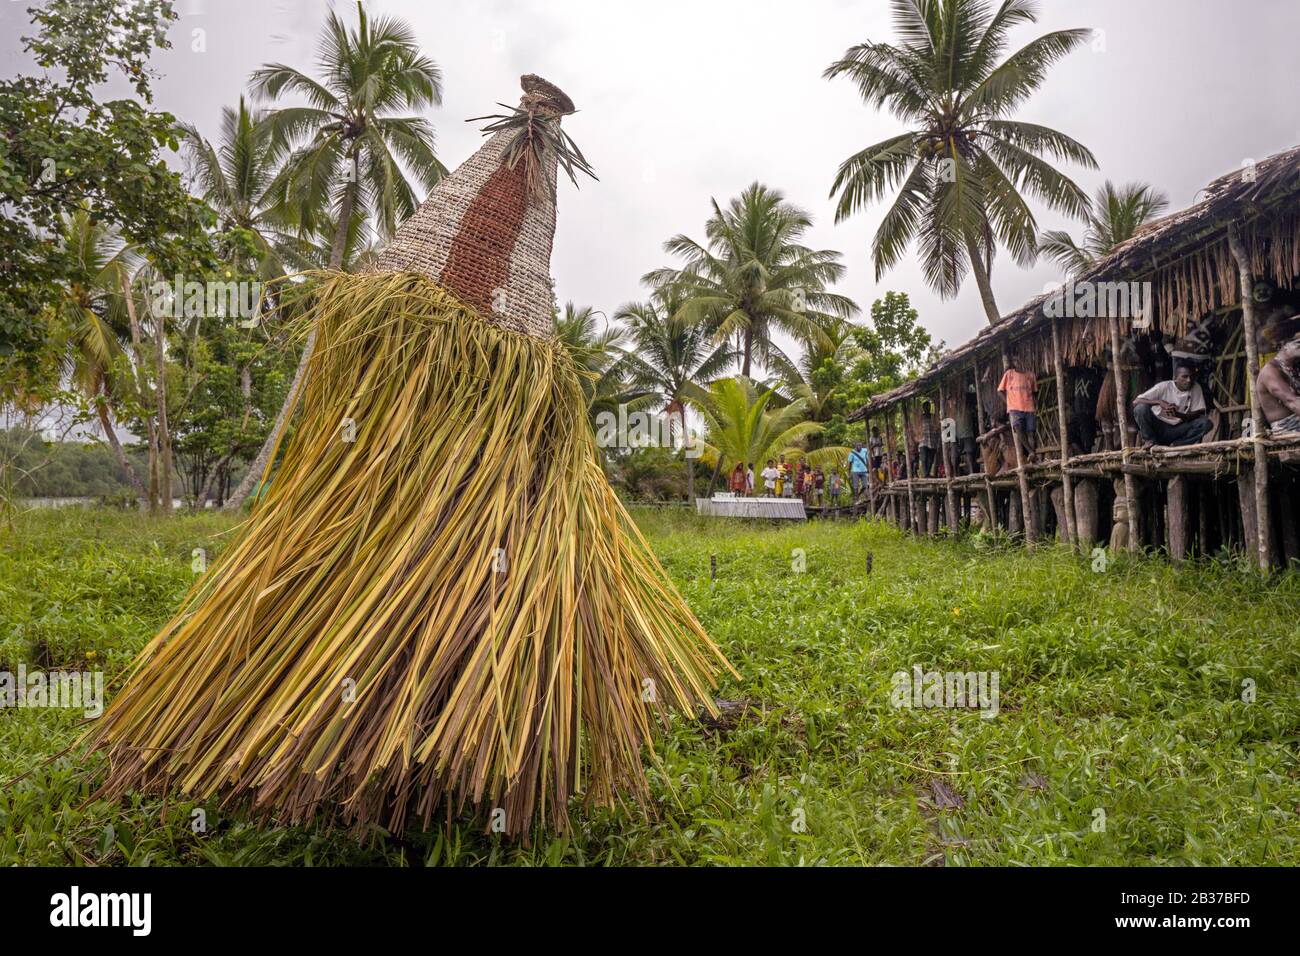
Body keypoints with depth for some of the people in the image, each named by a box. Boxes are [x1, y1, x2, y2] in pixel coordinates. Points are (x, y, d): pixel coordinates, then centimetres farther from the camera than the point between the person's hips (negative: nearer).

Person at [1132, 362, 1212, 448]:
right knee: (1141, 408, -28)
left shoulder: (1196, 387, -7)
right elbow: (1136, 402, -21)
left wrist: (1178, 414, -28)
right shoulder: (1163, 386, -14)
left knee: (1206, 423, -22)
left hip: (1178, 430, 2)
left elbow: (1200, 413, -9)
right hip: (1158, 427, -2)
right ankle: (1150, 439, -10)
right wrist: (1159, 402, -35)